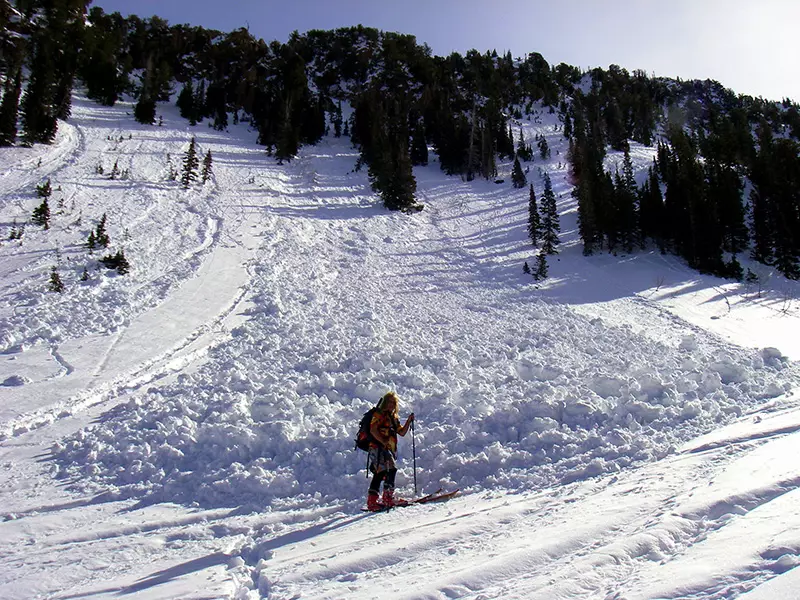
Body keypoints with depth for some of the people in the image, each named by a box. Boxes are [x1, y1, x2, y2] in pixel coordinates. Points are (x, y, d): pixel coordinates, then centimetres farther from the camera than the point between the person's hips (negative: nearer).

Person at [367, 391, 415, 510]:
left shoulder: (394, 418, 24)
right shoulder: (379, 414, -1)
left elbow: (402, 432, 22)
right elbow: (373, 430, -13)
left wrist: (409, 421, 9)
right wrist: (383, 441, -23)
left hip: (389, 450, 8)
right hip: (378, 447, -8)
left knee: (379, 474, 8)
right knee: (391, 469, -20)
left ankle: (372, 501, 12)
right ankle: (388, 498, -19)